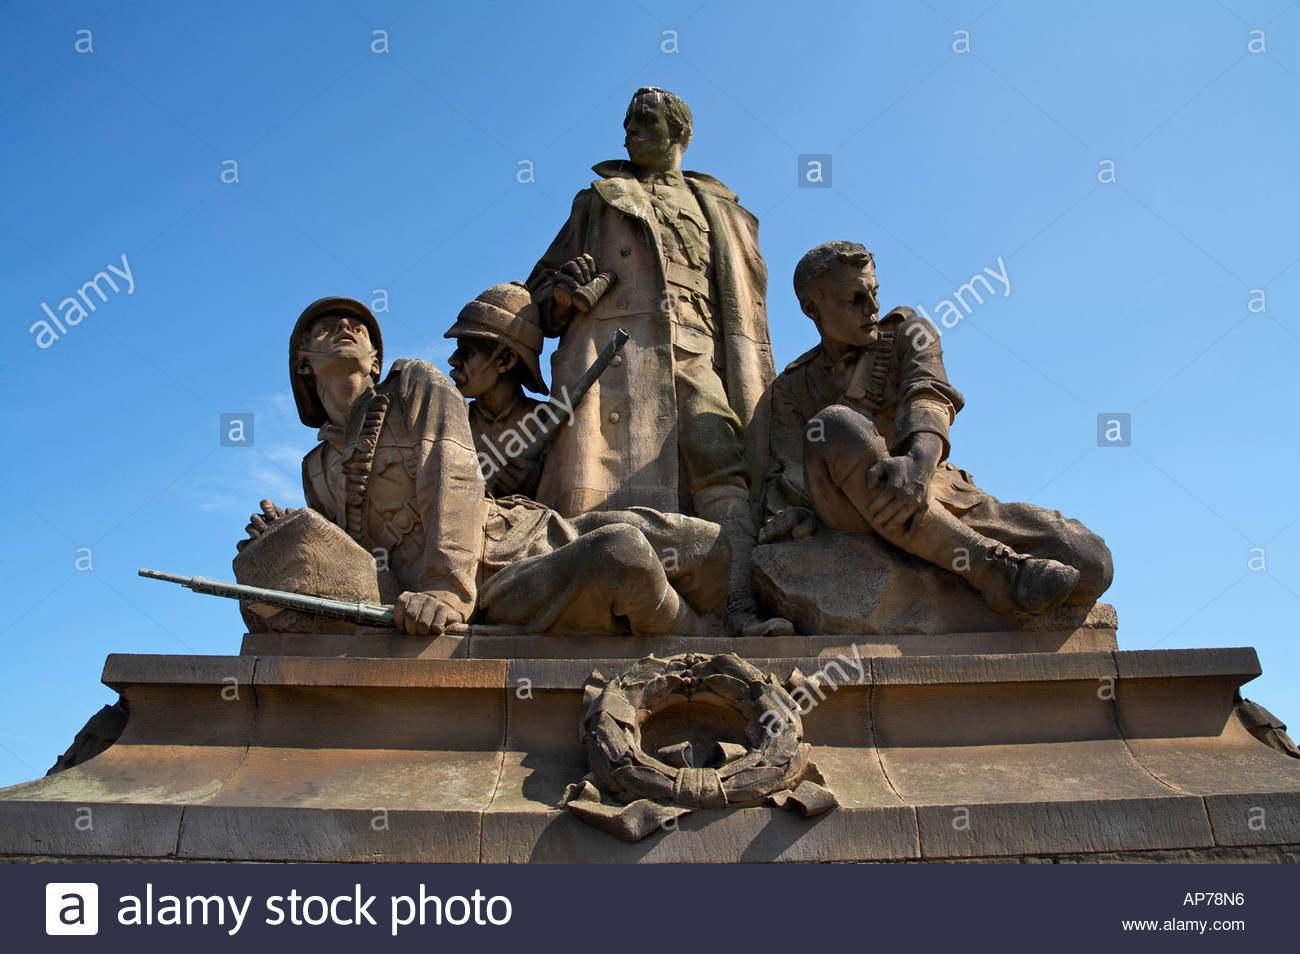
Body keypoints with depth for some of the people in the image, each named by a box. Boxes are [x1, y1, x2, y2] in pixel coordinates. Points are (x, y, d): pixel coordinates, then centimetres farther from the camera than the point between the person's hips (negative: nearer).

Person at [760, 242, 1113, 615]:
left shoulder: (906, 332, 17)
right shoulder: (792, 388, 17)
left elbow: (929, 397, -5)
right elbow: (787, 471, 3)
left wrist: (918, 462, -29)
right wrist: (788, 510, -24)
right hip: (852, 512, 0)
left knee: (1092, 564, -20)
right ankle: (994, 570, -34)